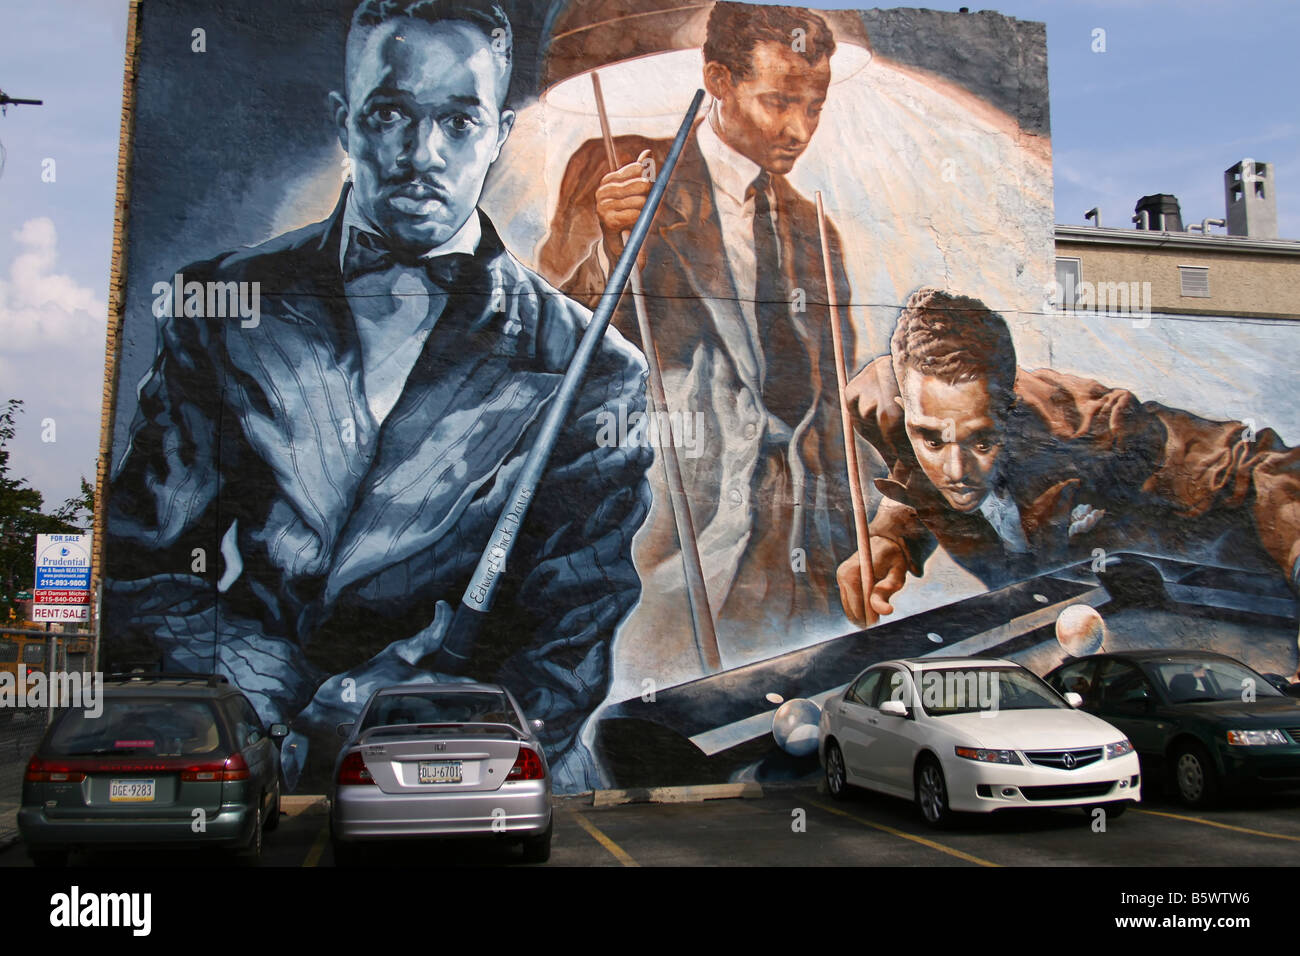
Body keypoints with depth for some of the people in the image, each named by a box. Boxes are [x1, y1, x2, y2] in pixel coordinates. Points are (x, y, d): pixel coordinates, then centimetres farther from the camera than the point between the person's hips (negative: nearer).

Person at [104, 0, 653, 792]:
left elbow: (564, 655, -4)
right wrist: (285, 692, -11)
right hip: (252, 749, 0)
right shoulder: (224, 305, 5)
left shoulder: (590, 371, -2)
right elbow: (138, 564, 5)